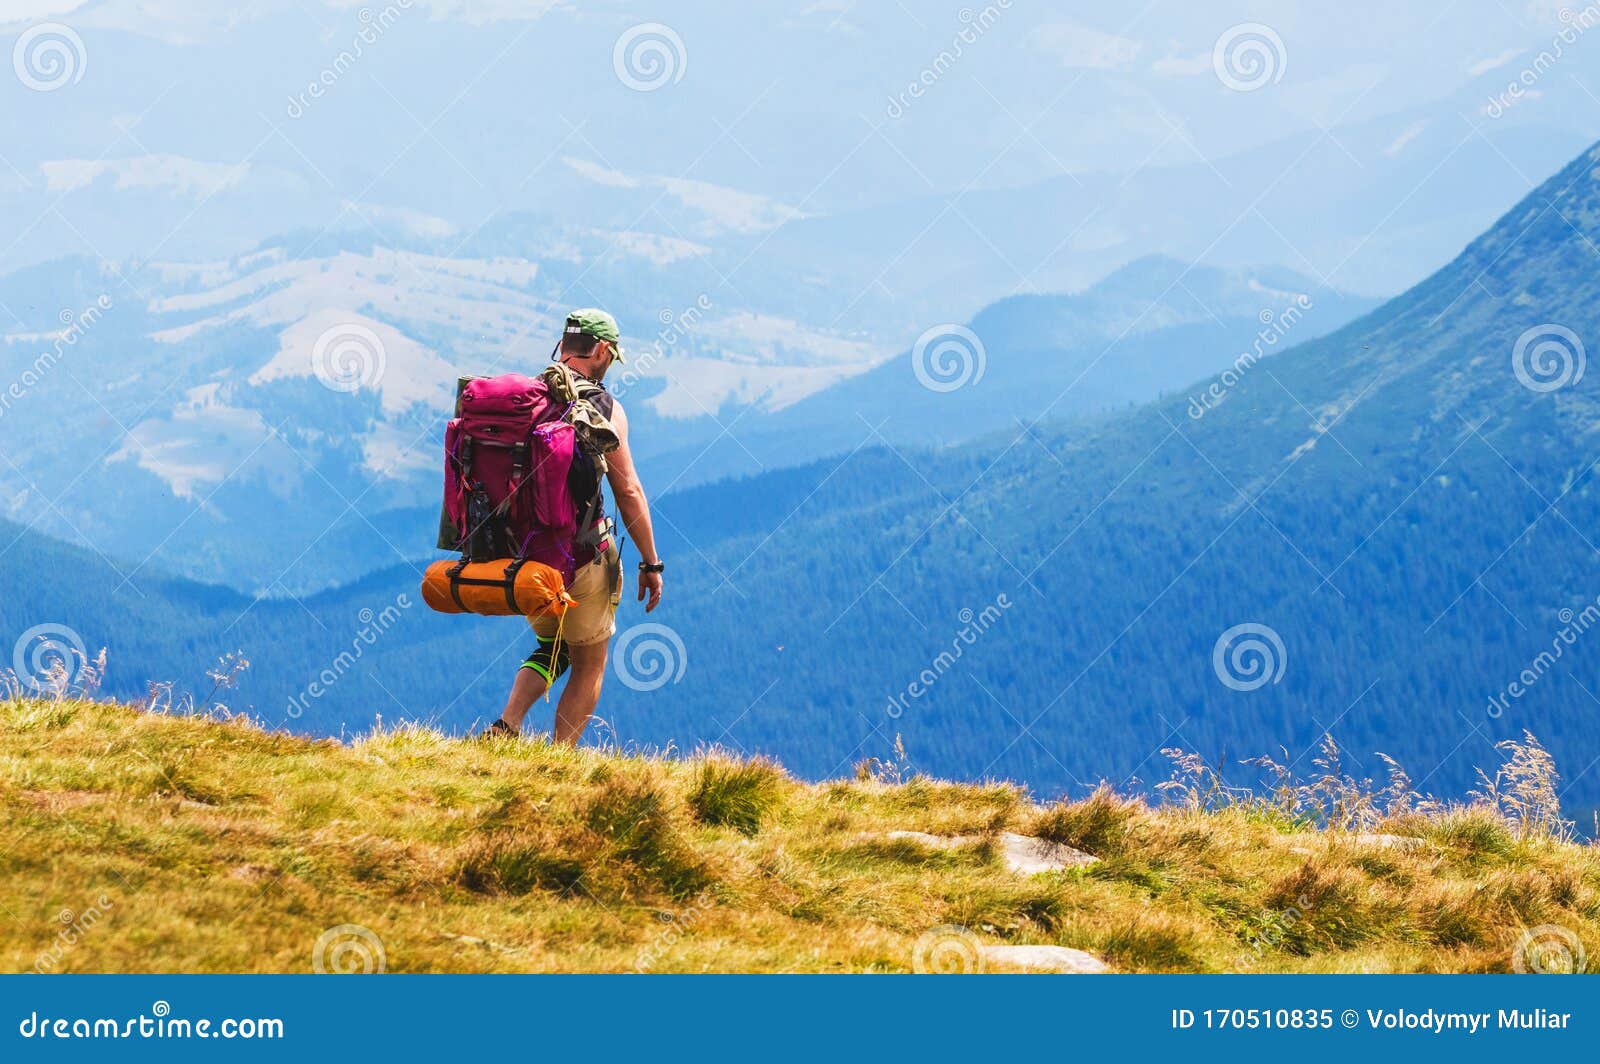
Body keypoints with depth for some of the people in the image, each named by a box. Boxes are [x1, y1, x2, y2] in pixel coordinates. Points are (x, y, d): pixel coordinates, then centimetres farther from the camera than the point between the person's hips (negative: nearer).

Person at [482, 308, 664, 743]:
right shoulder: (603, 408, -9)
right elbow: (628, 491, -10)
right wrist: (651, 563, -2)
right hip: (581, 559, -5)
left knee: (551, 649, 25)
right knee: (588, 666, 13)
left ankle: (505, 727, 2)